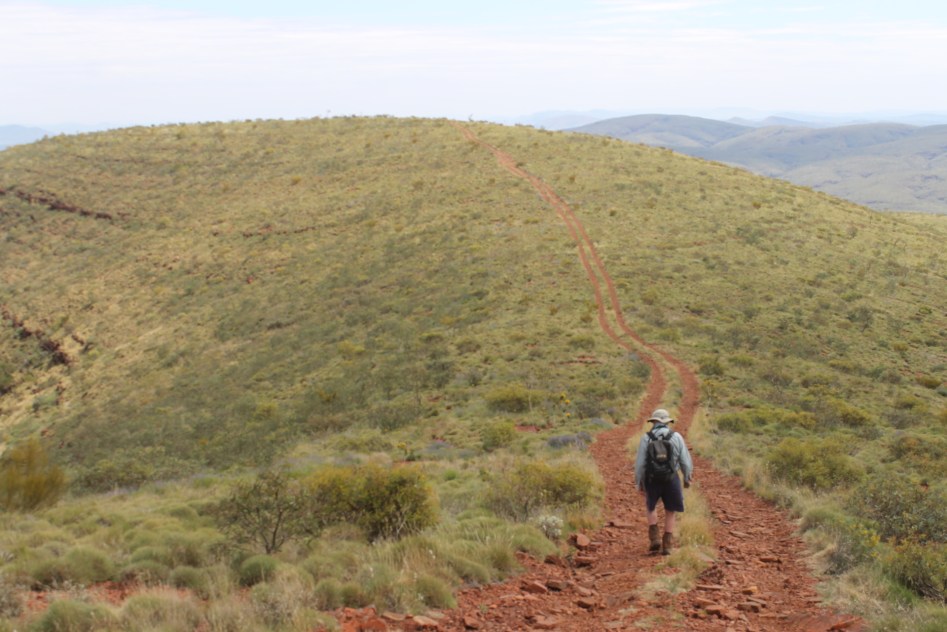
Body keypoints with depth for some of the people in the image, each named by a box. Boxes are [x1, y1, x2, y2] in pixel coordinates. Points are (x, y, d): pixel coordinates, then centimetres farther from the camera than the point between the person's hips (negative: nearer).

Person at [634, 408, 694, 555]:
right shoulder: (676, 437, -5)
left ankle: (655, 539, 9)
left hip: (652, 479, 0)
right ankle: (666, 546, 10)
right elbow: (685, 460, -3)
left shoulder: (646, 438, -6)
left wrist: (639, 484, 4)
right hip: (671, 479, 0)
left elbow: (640, 463, -7)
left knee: (651, 507, 24)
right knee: (670, 513, 15)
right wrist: (687, 478, 13)